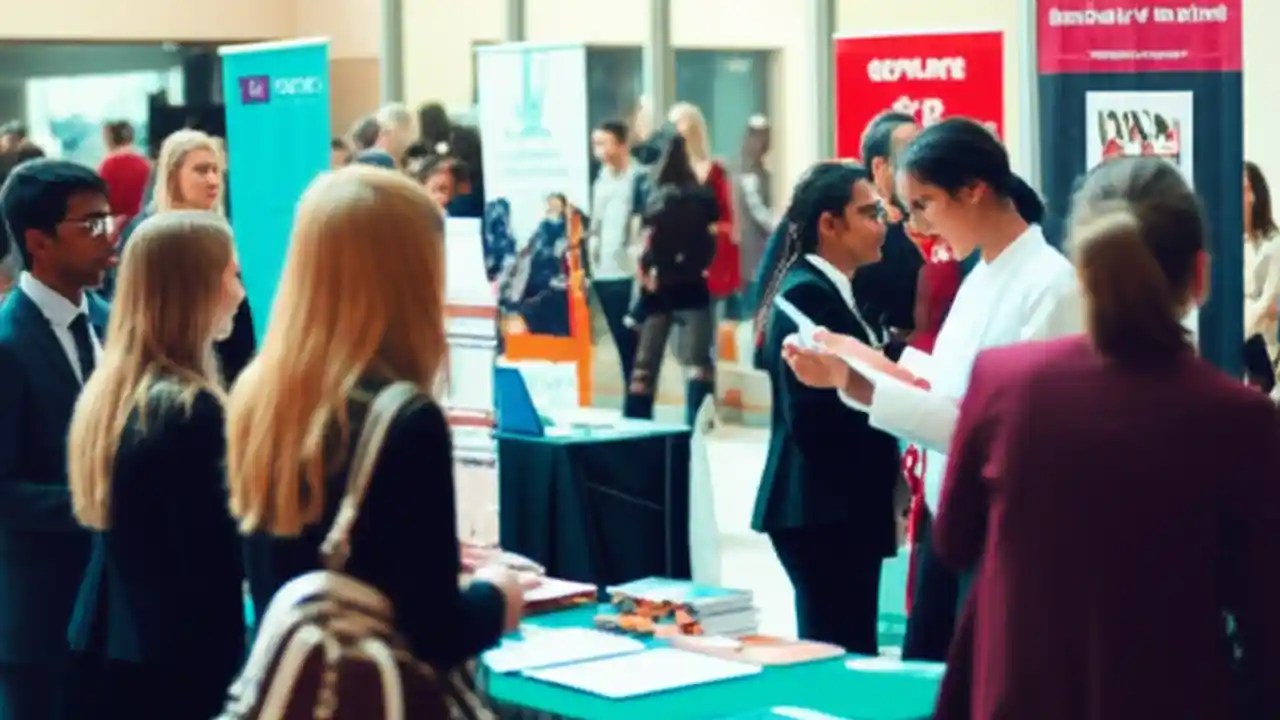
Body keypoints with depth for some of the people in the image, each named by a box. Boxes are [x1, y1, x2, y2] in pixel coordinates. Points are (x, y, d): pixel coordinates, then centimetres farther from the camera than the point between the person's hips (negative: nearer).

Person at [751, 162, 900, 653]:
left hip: (840, 507, 10)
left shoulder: (833, 291, 15)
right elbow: (813, 417, -21)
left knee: (840, 652, 12)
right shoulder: (807, 294, -14)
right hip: (823, 511, -9)